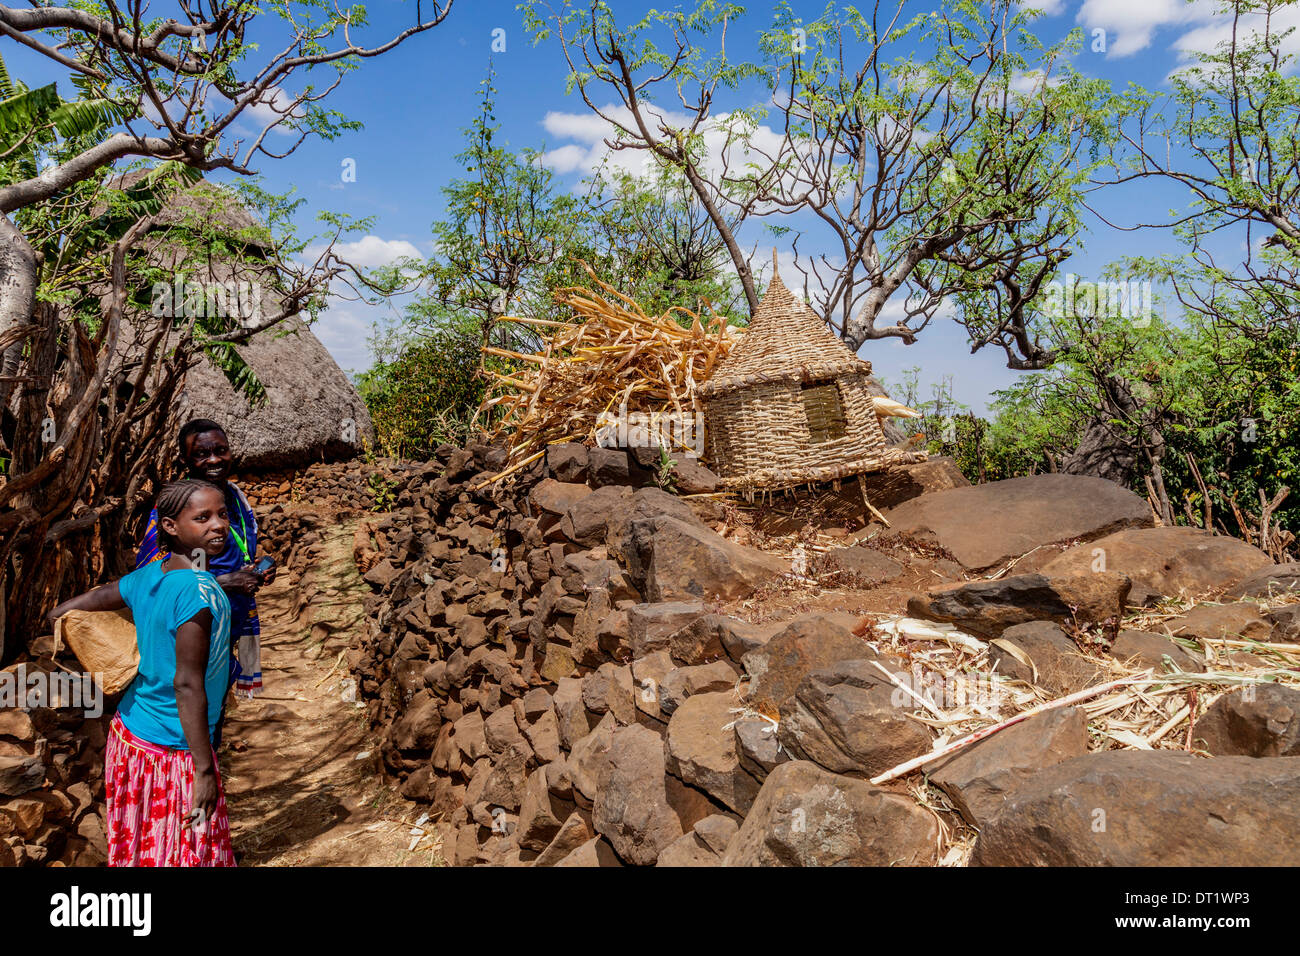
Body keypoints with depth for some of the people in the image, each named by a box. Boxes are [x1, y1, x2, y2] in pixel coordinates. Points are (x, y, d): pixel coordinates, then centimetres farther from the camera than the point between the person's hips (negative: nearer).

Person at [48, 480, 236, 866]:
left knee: (139, 847, 22)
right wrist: (205, 771, -24)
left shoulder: (149, 575, 0)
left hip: (129, 729, 8)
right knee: (187, 854, 6)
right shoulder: (199, 592, -24)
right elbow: (187, 685, -26)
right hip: (173, 750, -8)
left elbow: (59, 613, 11)